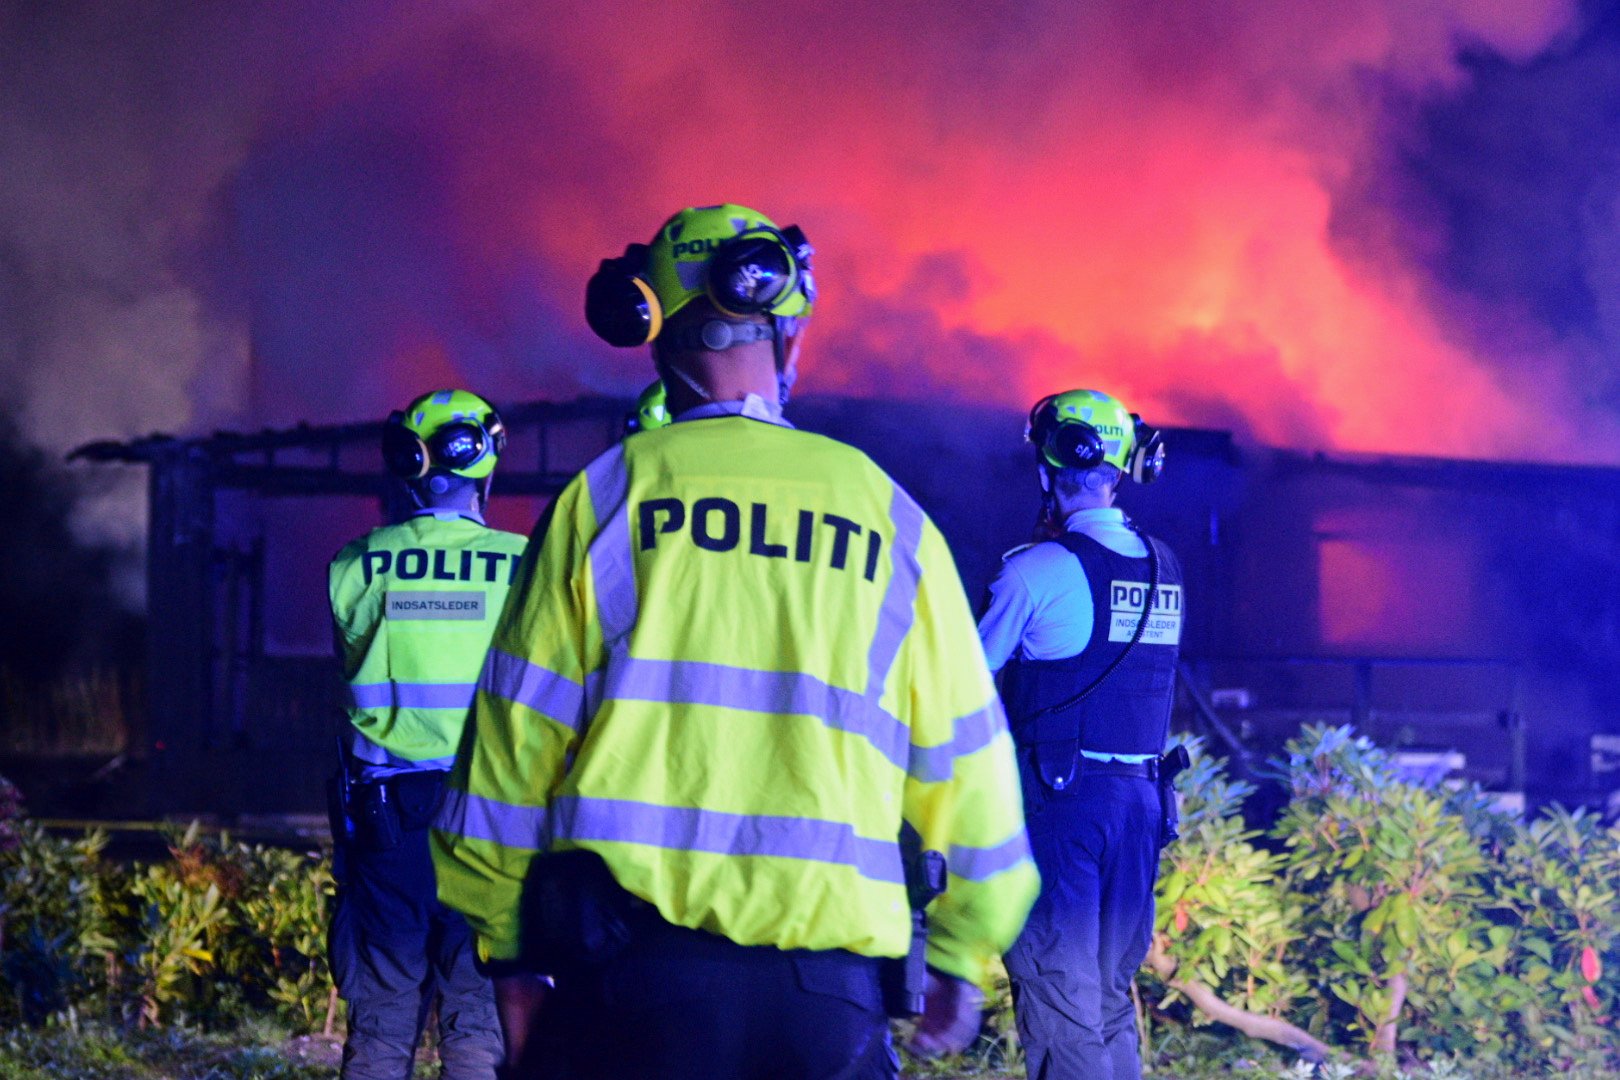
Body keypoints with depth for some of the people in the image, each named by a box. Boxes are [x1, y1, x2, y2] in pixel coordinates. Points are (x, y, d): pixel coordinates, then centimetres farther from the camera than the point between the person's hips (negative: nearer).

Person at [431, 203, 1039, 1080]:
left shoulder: (605, 499, 5)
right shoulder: (889, 518, 10)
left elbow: (516, 736, 4)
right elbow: (962, 764, 13)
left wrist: (506, 947, 12)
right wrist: (962, 959, 24)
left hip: (635, 972, -1)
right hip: (830, 991, 2)